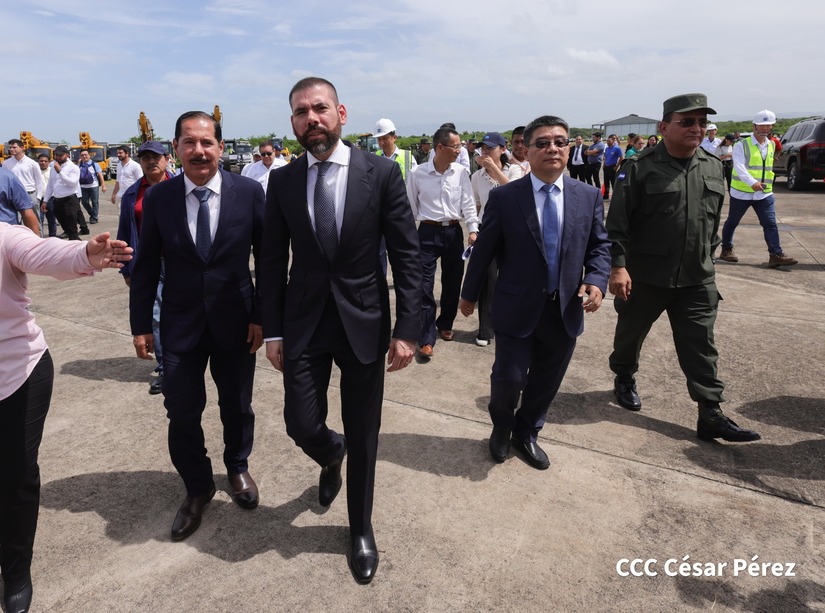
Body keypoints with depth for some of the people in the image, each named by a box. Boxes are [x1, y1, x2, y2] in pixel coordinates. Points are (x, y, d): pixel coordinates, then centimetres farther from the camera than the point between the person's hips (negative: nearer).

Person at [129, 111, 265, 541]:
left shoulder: (249, 192, -8)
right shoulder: (158, 198, -4)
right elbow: (146, 265, 1)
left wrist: (263, 315, -7)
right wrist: (140, 324, 1)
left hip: (236, 323, 0)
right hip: (180, 325, 1)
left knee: (237, 406, 15)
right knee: (182, 414, 5)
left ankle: (237, 468, 44)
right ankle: (197, 488, 31)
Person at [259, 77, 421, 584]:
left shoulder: (382, 172, -6)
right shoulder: (282, 181, 2)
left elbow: (408, 256, -6)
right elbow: (273, 261, 5)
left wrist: (408, 328, -10)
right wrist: (272, 331, 2)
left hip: (363, 322, -1)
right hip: (303, 323, 2)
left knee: (364, 436, 9)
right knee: (302, 425, 3)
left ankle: (361, 528, 34)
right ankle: (332, 456, 43)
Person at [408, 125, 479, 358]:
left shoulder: (461, 172, 0)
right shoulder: (417, 174, -6)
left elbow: (468, 203, 1)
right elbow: (411, 207, 2)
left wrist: (473, 229, -9)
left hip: (454, 231, 3)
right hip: (428, 232, -3)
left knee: (452, 282, 13)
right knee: (425, 286, -4)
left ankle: (445, 324, 35)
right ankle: (426, 339, 3)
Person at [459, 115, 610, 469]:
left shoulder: (589, 196, 2)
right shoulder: (504, 197, -7)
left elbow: (599, 246, 8)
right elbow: (484, 249, -1)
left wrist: (596, 281, -11)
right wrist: (470, 294, 6)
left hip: (565, 310, 3)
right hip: (517, 309, -3)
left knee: (546, 382, 15)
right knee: (509, 379, 2)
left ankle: (526, 433, 41)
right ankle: (502, 427, 35)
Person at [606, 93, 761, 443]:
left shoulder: (714, 167, 7)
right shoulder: (640, 168, -10)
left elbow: (714, 221, 16)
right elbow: (617, 223, -13)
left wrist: (708, 257, 17)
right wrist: (618, 266, -18)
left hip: (698, 278, 4)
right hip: (645, 275, -4)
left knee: (701, 346, 4)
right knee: (631, 332, 15)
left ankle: (711, 415, 11)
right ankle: (624, 379, 41)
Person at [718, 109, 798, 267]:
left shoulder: (772, 145, 12)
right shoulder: (741, 145, -9)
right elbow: (739, 166, -22)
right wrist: (752, 182, -34)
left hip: (765, 194, 5)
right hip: (741, 193, -5)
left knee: (770, 224, -5)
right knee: (732, 222, 9)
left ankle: (776, 254, -8)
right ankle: (726, 250, 24)